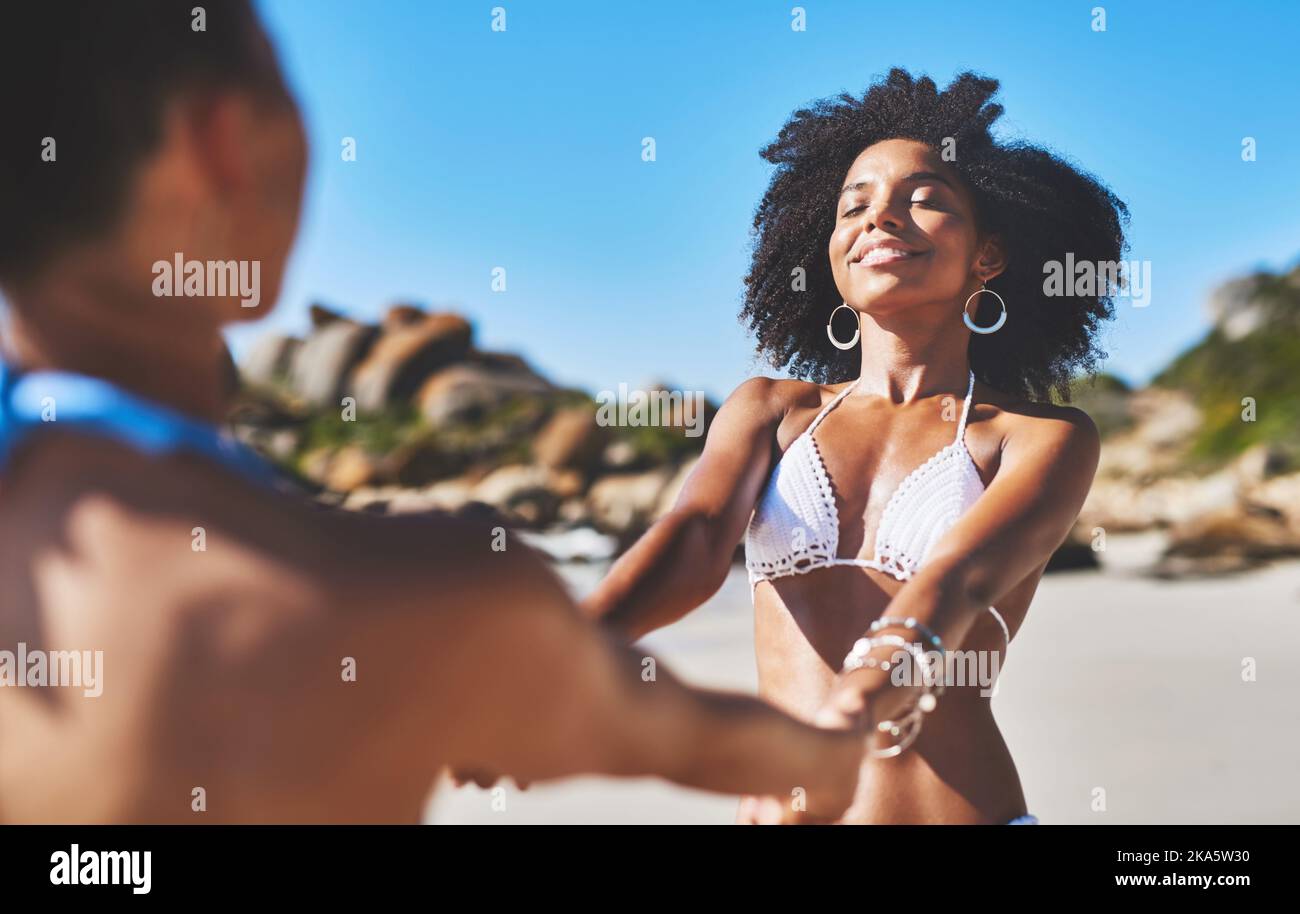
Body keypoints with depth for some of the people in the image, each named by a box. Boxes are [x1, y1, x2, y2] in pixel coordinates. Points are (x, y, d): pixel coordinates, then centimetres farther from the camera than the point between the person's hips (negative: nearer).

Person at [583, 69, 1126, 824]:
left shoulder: (1044, 438, 1)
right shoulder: (771, 411, 9)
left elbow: (960, 576, -19)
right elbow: (697, 534, -10)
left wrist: (862, 704, -40)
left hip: (957, 806, -2)